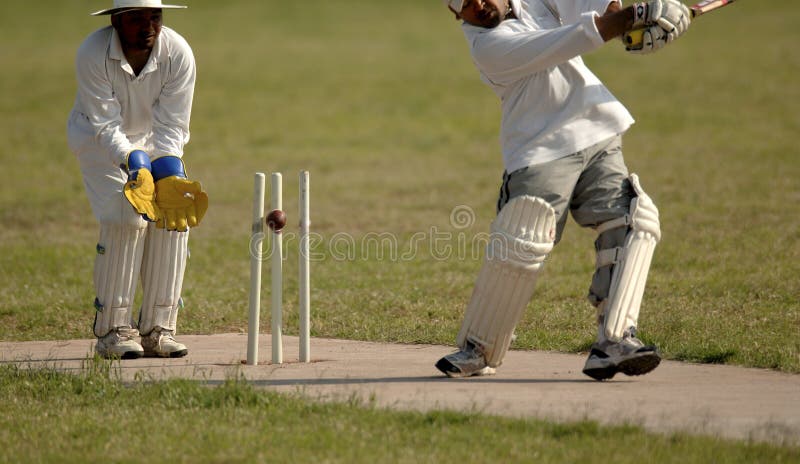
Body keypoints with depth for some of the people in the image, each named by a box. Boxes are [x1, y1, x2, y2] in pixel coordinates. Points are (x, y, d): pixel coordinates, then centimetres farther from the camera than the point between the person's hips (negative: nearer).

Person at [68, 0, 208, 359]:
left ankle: (157, 328, -6)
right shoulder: (92, 54, -28)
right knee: (127, 218, -21)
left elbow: (171, 127, -19)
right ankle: (112, 329, -13)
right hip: (99, 139, -3)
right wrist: (136, 168, -41)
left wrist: (168, 175, -33)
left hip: (153, 140, 3)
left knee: (175, 217, -14)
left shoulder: (178, 54, -22)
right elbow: (106, 126, -28)